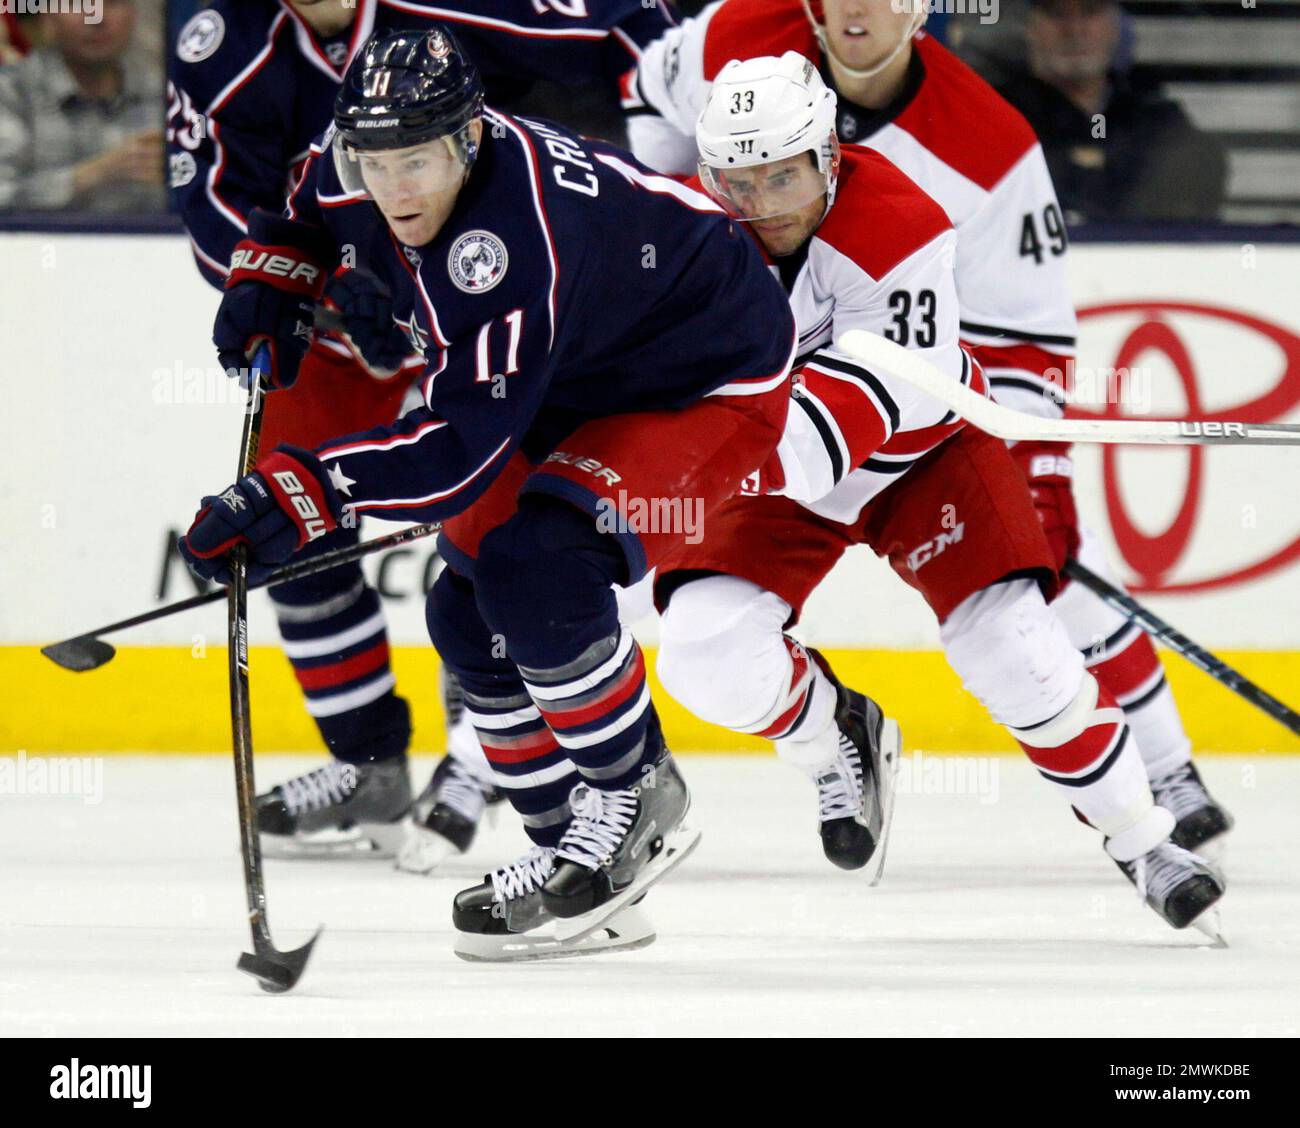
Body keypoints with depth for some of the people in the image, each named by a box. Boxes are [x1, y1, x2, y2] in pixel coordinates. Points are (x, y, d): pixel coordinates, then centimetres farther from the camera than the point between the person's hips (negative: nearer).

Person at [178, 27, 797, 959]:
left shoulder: (512, 240, -38)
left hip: (709, 384, -10)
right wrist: (267, 279, -1)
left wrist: (300, 494, -44)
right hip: (580, 387, 10)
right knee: (468, 611, 2)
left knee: (531, 566, -28)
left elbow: (464, 443, -39)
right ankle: (572, 838, 14)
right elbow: (308, 207, 16)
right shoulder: (356, 174, -12)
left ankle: (639, 803, -11)